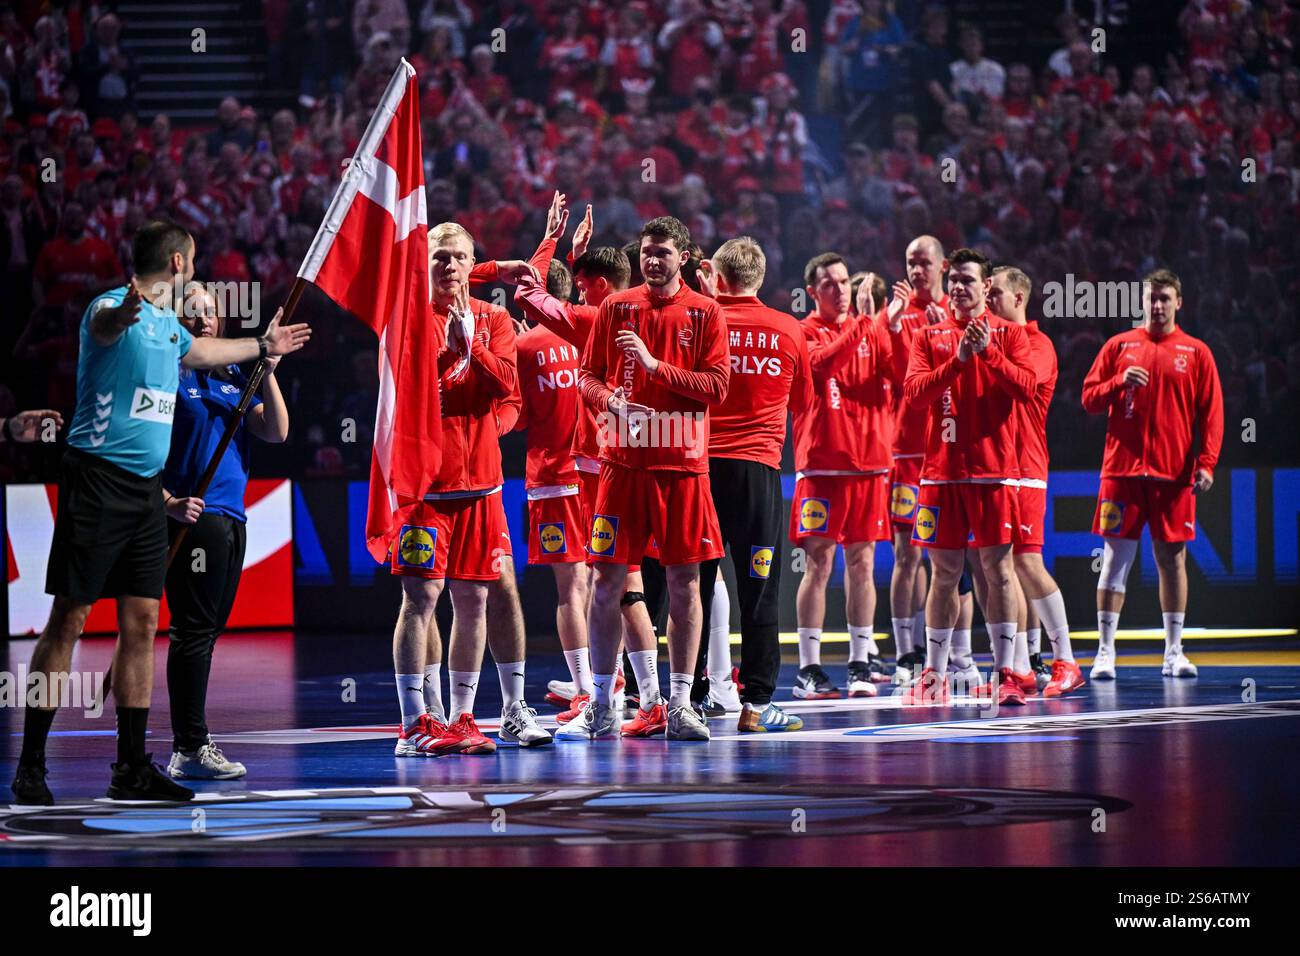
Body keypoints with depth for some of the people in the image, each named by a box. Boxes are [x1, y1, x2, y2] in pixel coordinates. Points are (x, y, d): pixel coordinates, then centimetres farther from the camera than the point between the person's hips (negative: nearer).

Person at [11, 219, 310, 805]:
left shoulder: (169, 325, 18)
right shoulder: (112, 307, -10)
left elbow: (201, 351, 42)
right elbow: (103, 327, -36)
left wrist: (263, 346, 56)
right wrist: (125, 312, -60)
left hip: (146, 489, 8)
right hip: (96, 480, -8)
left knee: (141, 623, 5)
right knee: (69, 619, -7)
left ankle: (132, 767, 9)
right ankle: (30, 767, -4)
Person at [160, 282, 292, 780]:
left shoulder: (233, 378, 17)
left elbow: (276, 432, 8)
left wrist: (268, 375, -4)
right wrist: (169, 502, -20)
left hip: (231, 517, 8)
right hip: (192, 517, -8)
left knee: (206, 630, 10)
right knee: (193, 630, -10)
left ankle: (188, 745, 14)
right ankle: (190, 747, -11)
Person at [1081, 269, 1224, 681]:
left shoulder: (1196, 353, 6)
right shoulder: (1119, 346, 8)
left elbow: (1211, 413, 3)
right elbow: (1089, 398, 7)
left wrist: (1206, 462, -8)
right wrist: (1120, 382, -12)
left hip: (1173, 474, 0)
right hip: (1122, 470, 0)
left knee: (1172, 558, 4)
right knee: (1116, 558, -2)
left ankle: (1174, 652, 10)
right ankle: (1105, 651, 0)